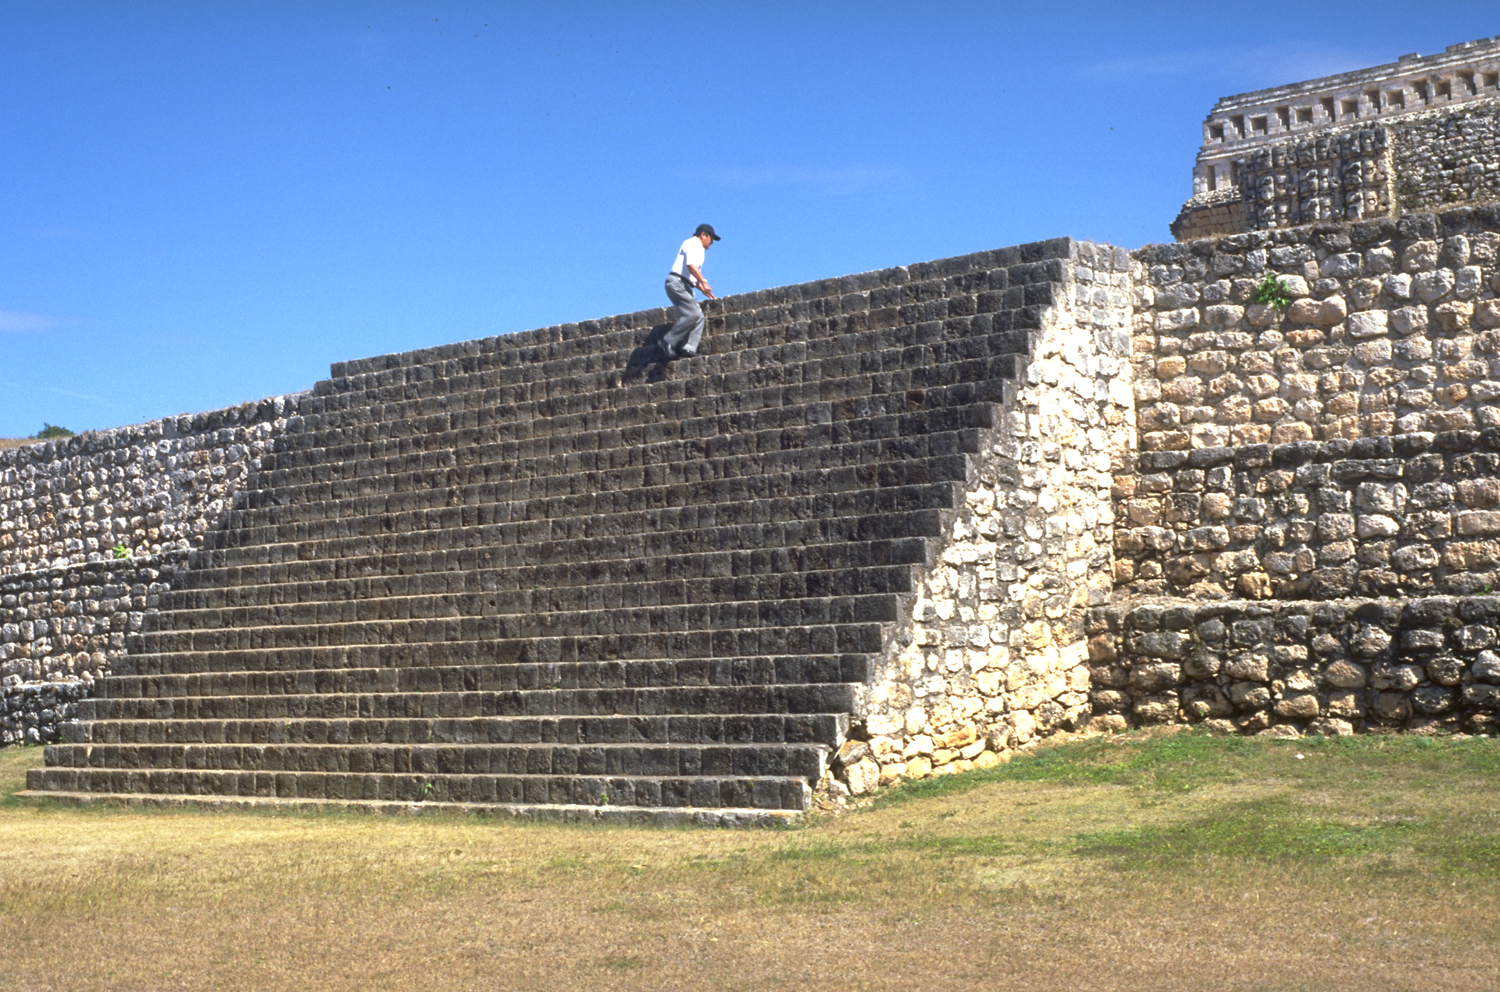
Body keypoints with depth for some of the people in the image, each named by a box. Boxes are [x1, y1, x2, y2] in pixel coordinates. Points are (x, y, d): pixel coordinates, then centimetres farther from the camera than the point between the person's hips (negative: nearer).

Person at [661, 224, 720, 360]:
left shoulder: (698, 248, 29)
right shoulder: (693, 244, -3)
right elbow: (691, 266, -19)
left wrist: (704, 290, 30)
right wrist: (704, 282, -20)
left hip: (684, 286, 10)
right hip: (677, 282, -10)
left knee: (699, 316, -1)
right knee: (692, 314, -21)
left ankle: (688, 348, -11)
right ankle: (669, 341, -16)